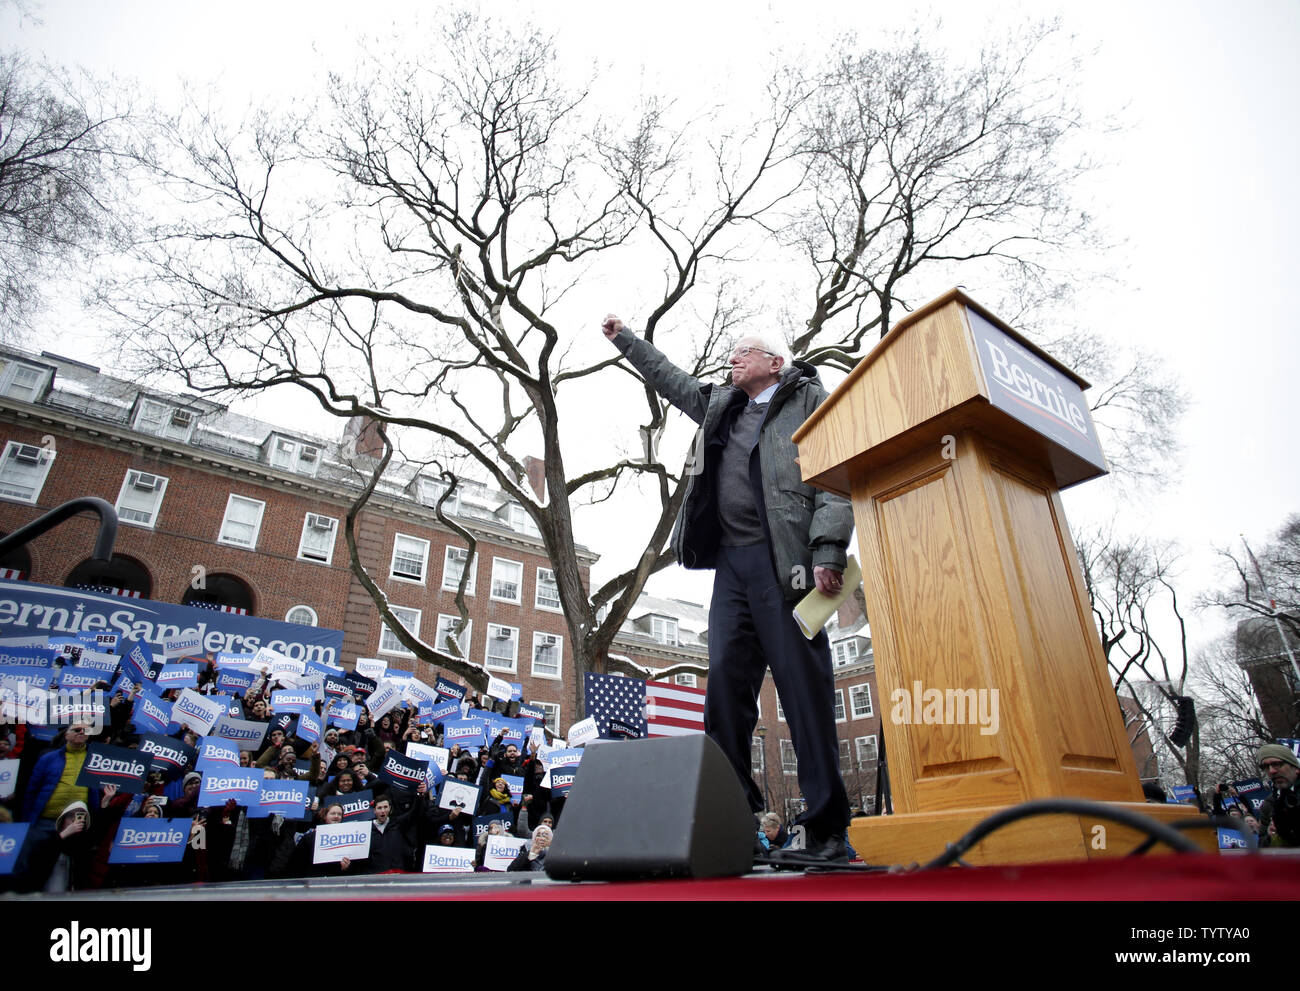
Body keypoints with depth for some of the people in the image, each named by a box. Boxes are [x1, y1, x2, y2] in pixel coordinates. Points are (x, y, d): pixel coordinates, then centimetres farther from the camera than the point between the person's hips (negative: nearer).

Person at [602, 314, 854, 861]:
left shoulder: (809, 399, 8)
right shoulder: (721, 405, 27)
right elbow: (670, 379, 42)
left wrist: (827, 551, -16)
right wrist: (624, 337, 47)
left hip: (786, 558, -6)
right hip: (732, 560, 6)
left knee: (805, 684, -7)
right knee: (725, 681, -2)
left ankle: (827, 829, 0)